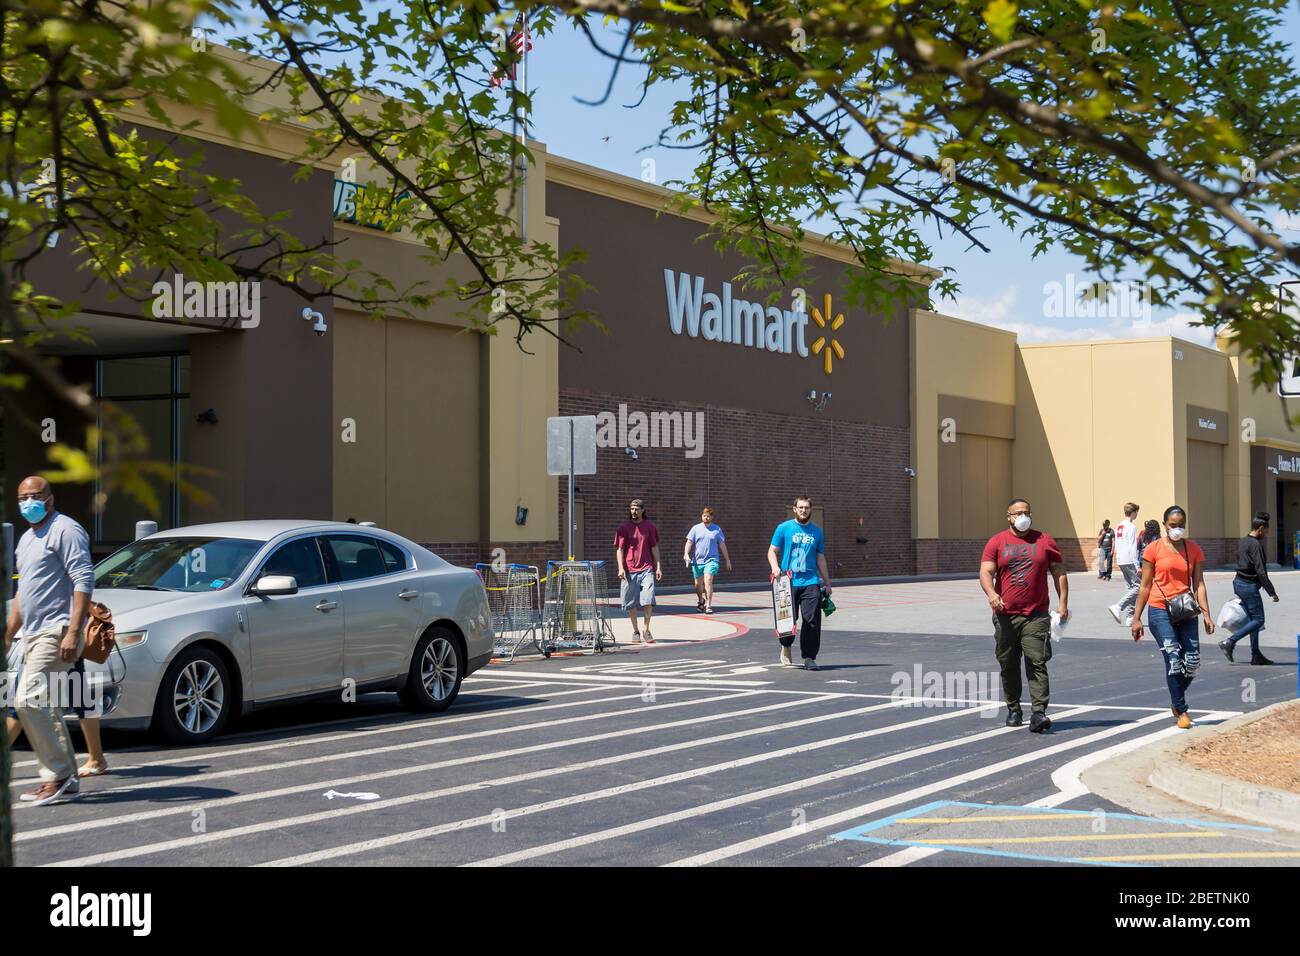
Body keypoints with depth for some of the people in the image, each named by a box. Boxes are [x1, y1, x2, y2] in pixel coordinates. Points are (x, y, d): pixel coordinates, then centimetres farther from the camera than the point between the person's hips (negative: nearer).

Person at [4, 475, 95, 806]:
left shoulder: (65, 530, -8)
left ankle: (59, 775, -11)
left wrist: (73, 631, -24)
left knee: (28, 700, -17)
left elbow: (84, 580, -17)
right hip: (33, 634, 10)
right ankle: (63, 779, 15)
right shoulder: (26, 539, 21)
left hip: (56, 632, -10)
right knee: (46, 707, 9)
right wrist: (7, 636, 26)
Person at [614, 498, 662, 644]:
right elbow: (619, 549, 2)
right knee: (631, 603, 4)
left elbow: (654, 547, 11)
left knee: (648, 601, -9)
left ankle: (647, 630, 2)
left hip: (647, 569, 0)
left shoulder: (649, 526, 8)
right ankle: (635, 632, 16)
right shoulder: (624, 527, 3)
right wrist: (621, 568, -9)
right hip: (630, 571, 0)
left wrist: (658, 566, 5)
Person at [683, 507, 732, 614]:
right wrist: (686, 554, -18)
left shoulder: (717, 529, 5)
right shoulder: (696, 528, 5)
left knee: (708, 581, -18)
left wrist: (727, 560, 12)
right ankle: (700, 600, 39)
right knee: (698, 584, 11)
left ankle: (708, 606, -16)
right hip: (697, 561, 2)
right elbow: (689, 542, -1)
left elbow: (722, 545, 11)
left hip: (711, 560, -2)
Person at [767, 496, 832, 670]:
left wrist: (827, 583, 18)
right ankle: (785, 647, 32)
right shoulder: (784, 528, 3)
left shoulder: (817, 532, 12)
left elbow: (820, 559, 18)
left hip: (810, 582, 2)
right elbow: (772, 551, 3)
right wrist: (775, 567, -17)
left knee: (812, 621, -7)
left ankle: (809, 657, -2)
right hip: (788, 582, -2)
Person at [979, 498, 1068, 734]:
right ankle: (1013, 709, 25)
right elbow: (985, 572, -3)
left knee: (1037, 663, -10)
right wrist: (991, 594, -22)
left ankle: (1038, 713, -14)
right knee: (1009, 666, 10)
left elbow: (1059, 572, 12)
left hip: (1036, 616, -1)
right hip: (1005, 616, 1)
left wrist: (1062, 603, 3)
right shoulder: (996, 542, 6)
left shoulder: (1045, 541, 9)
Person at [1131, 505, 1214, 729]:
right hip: (1160, 611, -3)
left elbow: (1199, 584, 4)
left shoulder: (1194, 549, 8)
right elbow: (1145, 586, 3)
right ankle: (1182, 711, 1)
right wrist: (1136, 618, 1)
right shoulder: (1154, 548, 0)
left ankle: (1176, 701, 26)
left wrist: (1206, 614, -7)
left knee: (1192, 662, 0)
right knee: (1173, 659, -10)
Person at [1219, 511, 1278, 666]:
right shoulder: (1256, 544, -17)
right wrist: (1272, 593, -16)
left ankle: (1256, 655, 15)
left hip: (1239, 583, 10)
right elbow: (1261, 572, -21)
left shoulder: (1242, 542, 11)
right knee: (1258, 620, -4)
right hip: (1250, 585, -10)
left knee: (1252, 619, 13)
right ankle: (1229, 642, -11)